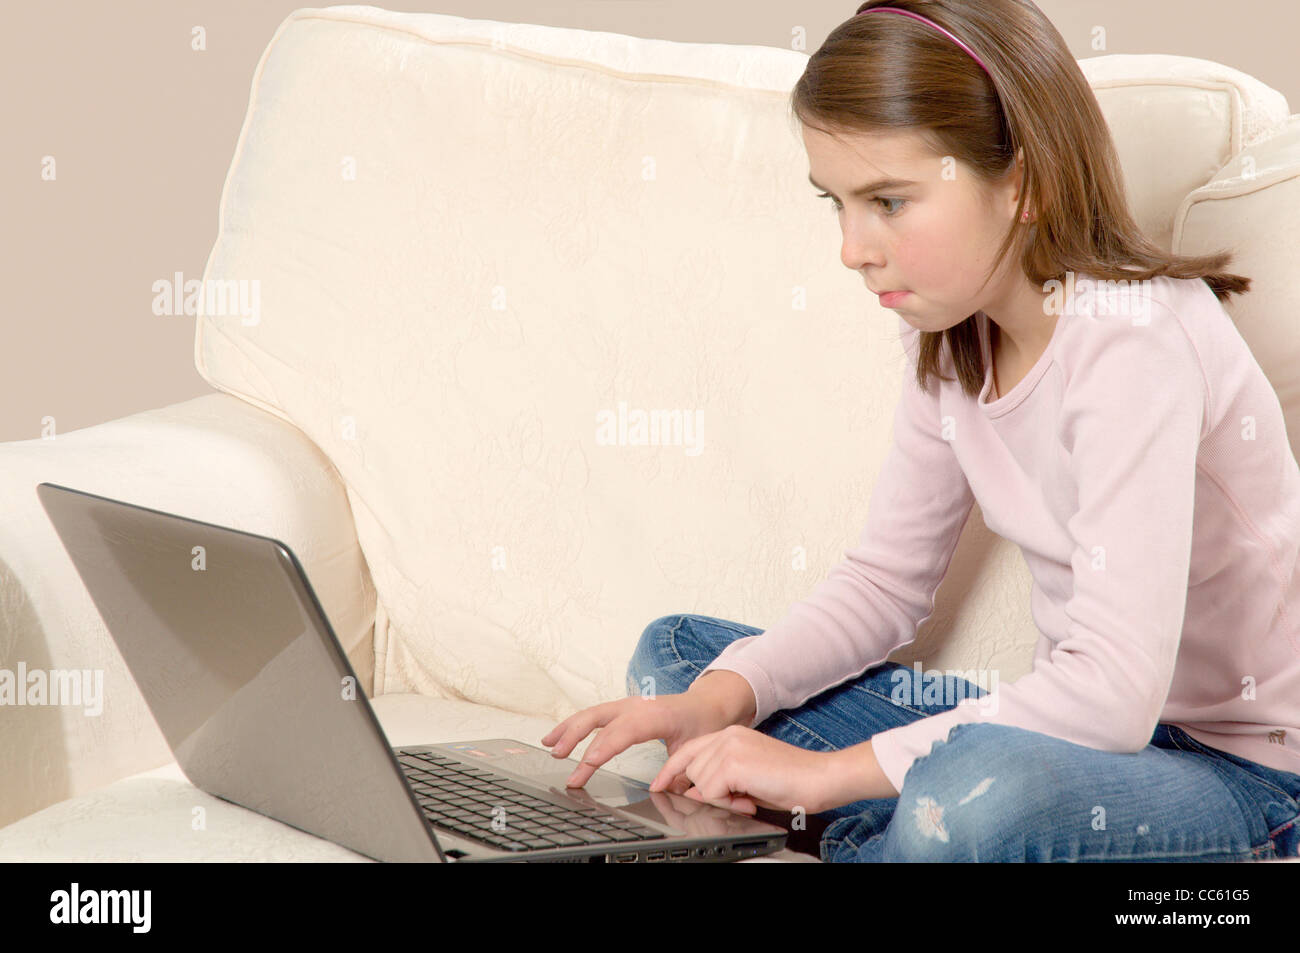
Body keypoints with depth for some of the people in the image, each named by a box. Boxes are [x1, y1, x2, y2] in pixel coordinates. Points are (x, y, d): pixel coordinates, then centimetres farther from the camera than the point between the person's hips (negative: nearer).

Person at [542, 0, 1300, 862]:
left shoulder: (1130, 339, -25)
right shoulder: (951, 336, 1)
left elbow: (1114, 688, -32)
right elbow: (887, 579, 10)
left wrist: (829, 770, -29)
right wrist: (723, 698, -9)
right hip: (1090, 720, 9)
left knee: (976, 800, -42)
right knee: (676, 654, 6)